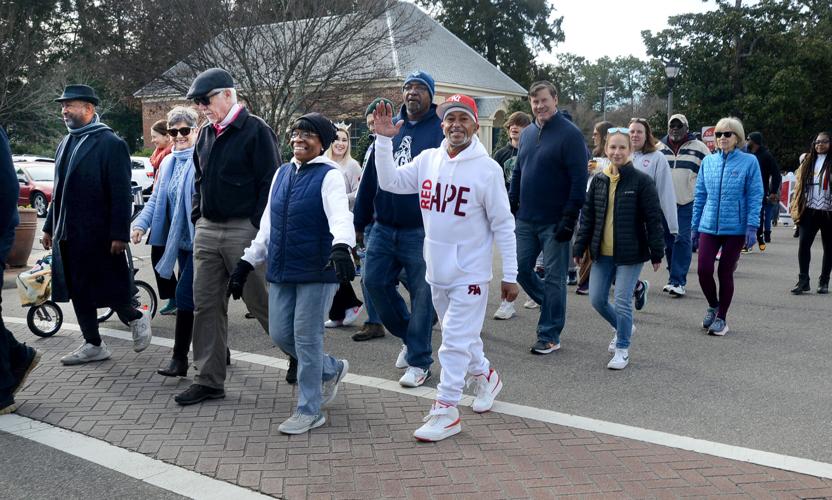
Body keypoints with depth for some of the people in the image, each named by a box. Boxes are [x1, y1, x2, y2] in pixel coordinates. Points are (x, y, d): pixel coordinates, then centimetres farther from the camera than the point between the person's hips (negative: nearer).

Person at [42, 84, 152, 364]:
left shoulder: (110, 144, -11)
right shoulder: (66, 143, 13)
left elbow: (121, 194, -15)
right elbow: (60, 190, 18)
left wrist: (119, 235, -18)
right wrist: (50, 226, 17)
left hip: (98, 236, -8)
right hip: (68, 235, 8)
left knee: (108, 290, 0)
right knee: (79, 292, 12)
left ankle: (136, 318, 26)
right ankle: (93, 345, 23)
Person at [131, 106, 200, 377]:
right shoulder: (168, 163, 14)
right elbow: (156, 199, 16)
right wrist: (141, 224, 0)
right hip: (181, 242, 8)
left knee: (185, 295, -9)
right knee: (197, 299, 14)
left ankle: (179, 359, 0)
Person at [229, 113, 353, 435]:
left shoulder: (329, 176, -7)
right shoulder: (282, 173, 13)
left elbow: (340, 216, -25)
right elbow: (267, 224, 18)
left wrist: (341, 247, -46)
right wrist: (246, 263, 16)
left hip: (316, 272, -7)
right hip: (281, 272, 7)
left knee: (306, 338, -2)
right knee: (280, 335, 10)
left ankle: (309, 410, 13)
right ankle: (332, 369, 35)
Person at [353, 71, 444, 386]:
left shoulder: (441, 132, -4)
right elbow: (370, 178, 13)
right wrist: (359, 220, 12)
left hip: (421, 232, -5)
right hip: (384, 228, 5)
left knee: (422, 294, 1)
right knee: (374, 281, 6)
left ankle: (419, 362, 14)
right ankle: (410, 337, 28)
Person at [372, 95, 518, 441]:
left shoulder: (487, 168, -13)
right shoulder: (428, 159, 1)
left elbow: (503, 225, -10)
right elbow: (390, 182, 0)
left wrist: (510, 276, -10)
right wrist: (384, 140, -12)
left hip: (470, 273, -5)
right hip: (436, 270, 6)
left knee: (456, 341, -3)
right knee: (462, 336, 21)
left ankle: (446, 410, 7)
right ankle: (485, 376, 45)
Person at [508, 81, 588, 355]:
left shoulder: (570, 134, -9)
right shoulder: (527, 133, 12)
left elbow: (579, 179, -14)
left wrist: (569, 219, -19)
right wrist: (511, 207, 11)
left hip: (554, 222, -6)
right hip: (526, 219, 7)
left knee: (553, 277, 2)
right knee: (520, 268, 10)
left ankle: (549, 336, 12)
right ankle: (551, 305, 34)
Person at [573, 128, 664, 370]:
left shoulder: (642, 181, -8)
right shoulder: (598, 180, 5)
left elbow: (653, 219, -6)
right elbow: (587, 216, 11)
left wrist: (657, 253, -7)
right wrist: (580, 247, 9)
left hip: (630, 253, -5)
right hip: (602, 253, 5)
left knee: (622, 302, -3)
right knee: (597, 299, 7)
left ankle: (622, 348, 15)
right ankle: (623, 328, 35)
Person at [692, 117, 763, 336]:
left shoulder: (749, 162, -4)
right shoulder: (708, 161, 6)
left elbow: (755, 196, -5)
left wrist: (752, 227, -11)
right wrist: (695, 225, 11)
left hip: (735, 227, -3)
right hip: (709, 226, 3)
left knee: (725, 273, 6)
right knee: (704, 270, -5)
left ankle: (721, 318, 22)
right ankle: (713, 306, 24)